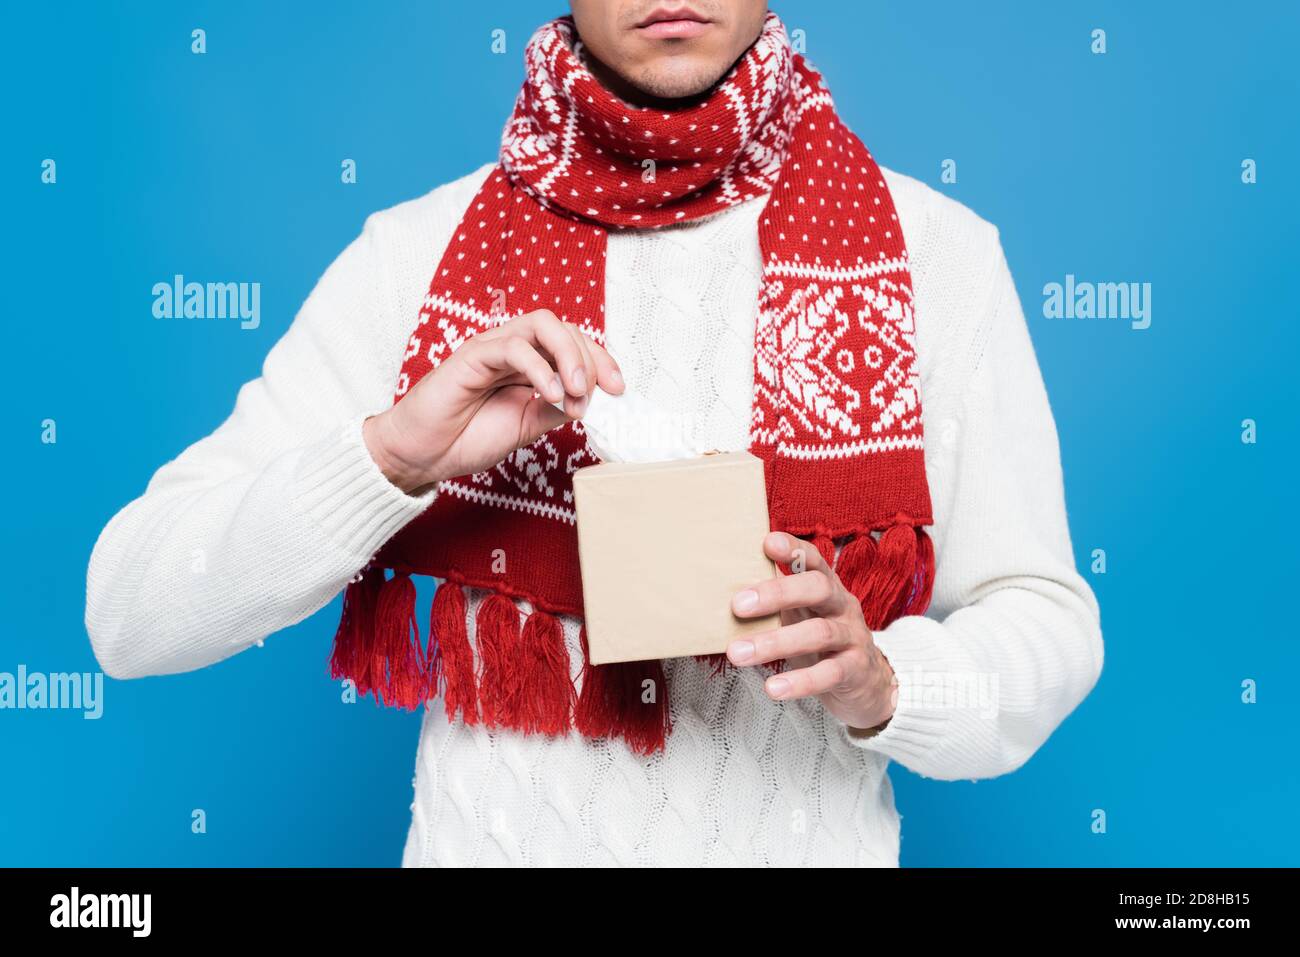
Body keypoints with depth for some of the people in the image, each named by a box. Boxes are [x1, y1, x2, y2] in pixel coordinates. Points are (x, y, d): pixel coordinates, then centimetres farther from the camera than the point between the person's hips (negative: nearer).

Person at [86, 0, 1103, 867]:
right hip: (495, 837, 0)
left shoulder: (935, 251, -7)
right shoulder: (413, 255, -8)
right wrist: (392, 451, -26)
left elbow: (1051, 626, -3)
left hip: (812, 838, 1)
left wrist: (879, 680, -23)